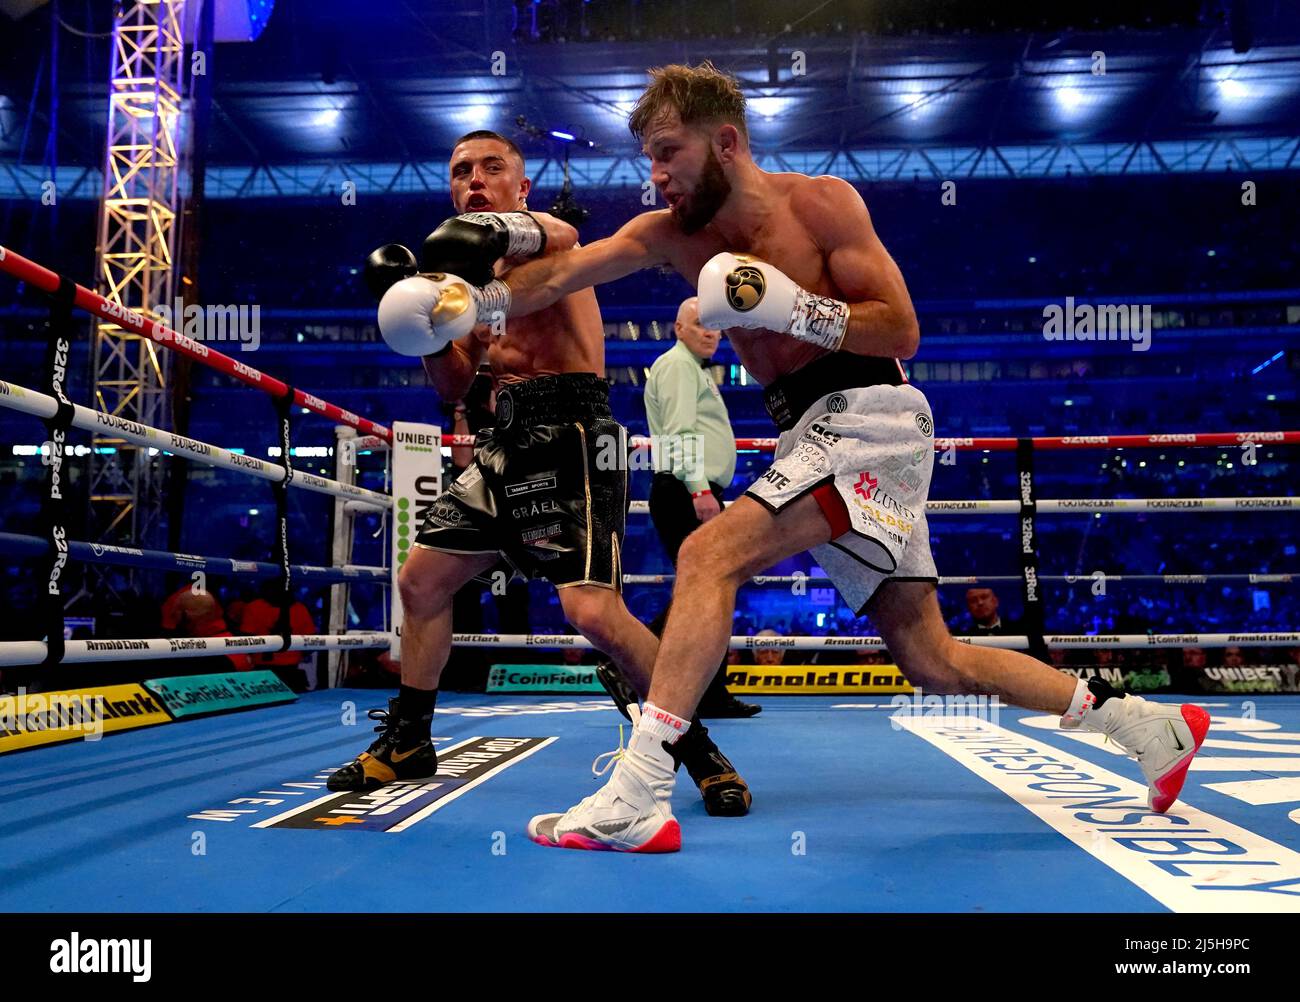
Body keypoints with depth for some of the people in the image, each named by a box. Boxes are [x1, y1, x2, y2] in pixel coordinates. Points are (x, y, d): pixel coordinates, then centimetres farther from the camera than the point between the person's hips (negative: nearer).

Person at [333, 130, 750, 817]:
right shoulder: (478, 267, 23)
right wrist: (426, 322, 2)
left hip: (568, 432, -9)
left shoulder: (541, 230, 1)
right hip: (504, 440, 9)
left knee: (593, 612, -22)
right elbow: (455, 385, 20)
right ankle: (406, 741, 30)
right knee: (420, 581, 13)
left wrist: (498, 228, -50)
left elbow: (560, 236, -28)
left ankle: (697, 747, -2)